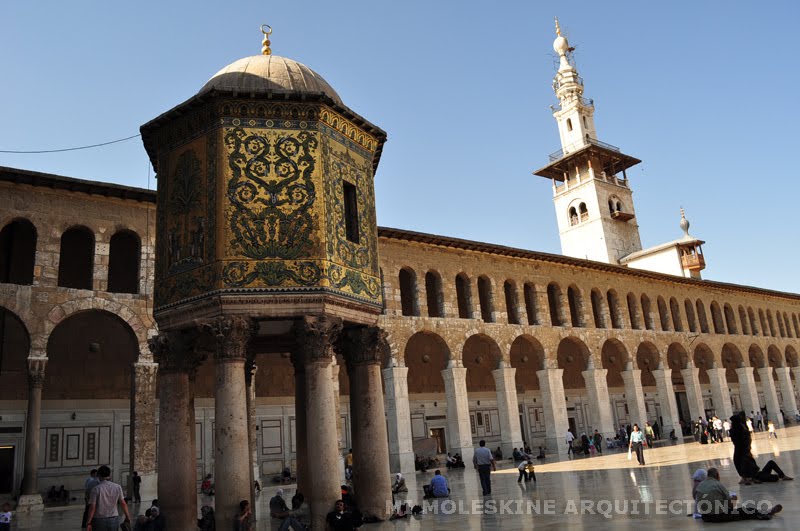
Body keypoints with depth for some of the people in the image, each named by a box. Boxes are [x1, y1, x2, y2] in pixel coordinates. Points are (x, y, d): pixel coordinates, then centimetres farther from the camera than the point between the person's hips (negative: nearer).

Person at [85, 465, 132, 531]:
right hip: (114, 520, 2)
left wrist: (88, 523, -5)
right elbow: (123, 503, 2)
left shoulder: (96, 489, -11)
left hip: (99, 520, -2)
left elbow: (92, 507, -12)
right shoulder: (117, 487, -3)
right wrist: (127, 517, 12)